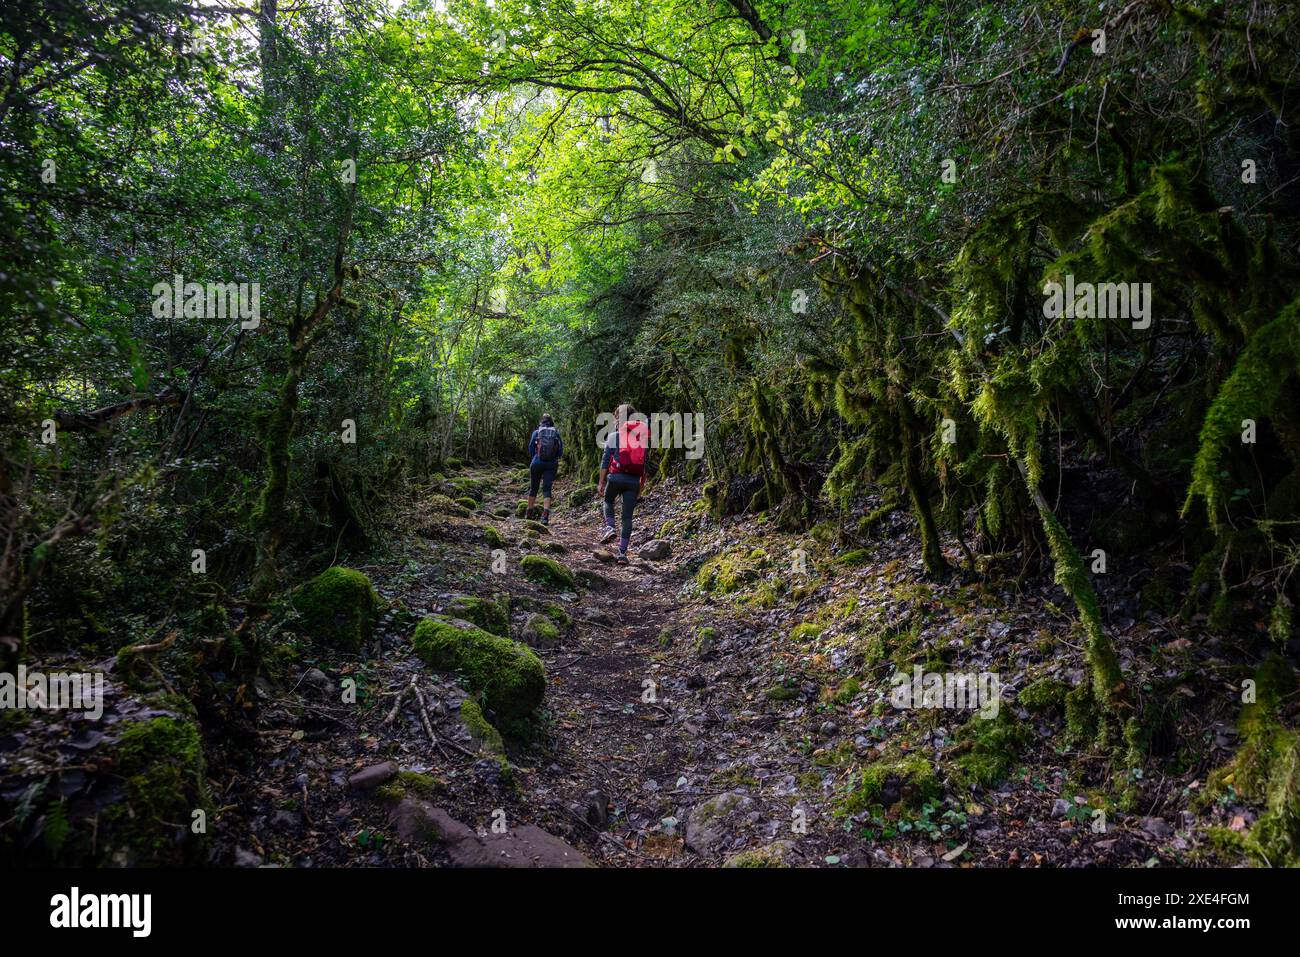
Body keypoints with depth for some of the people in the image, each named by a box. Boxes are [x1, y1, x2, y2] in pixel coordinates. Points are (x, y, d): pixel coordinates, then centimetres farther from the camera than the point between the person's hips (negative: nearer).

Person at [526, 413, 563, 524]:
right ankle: (546, 513, -21)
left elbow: (531, 448, -1)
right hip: (551, 464, 0)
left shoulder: (536, 432, 4)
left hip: (537, 463, 0)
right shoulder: (557, 433, 6)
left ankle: (529, 513, 24)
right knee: (547, 489, -2)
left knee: (533, 487, 15)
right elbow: (561, 451, 2)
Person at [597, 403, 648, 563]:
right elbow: (645, 464, 11)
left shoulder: (613, 437, 0)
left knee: (608, 501, 29)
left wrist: (601, 483, 2)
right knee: (628, 516, 7)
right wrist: (642, 485, 19)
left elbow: (605, 461, -2)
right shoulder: (643, 438, 9)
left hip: (616, 477, -2)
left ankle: (609, 527, 4)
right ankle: (622, 552, 6)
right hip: (634, 480, 2)